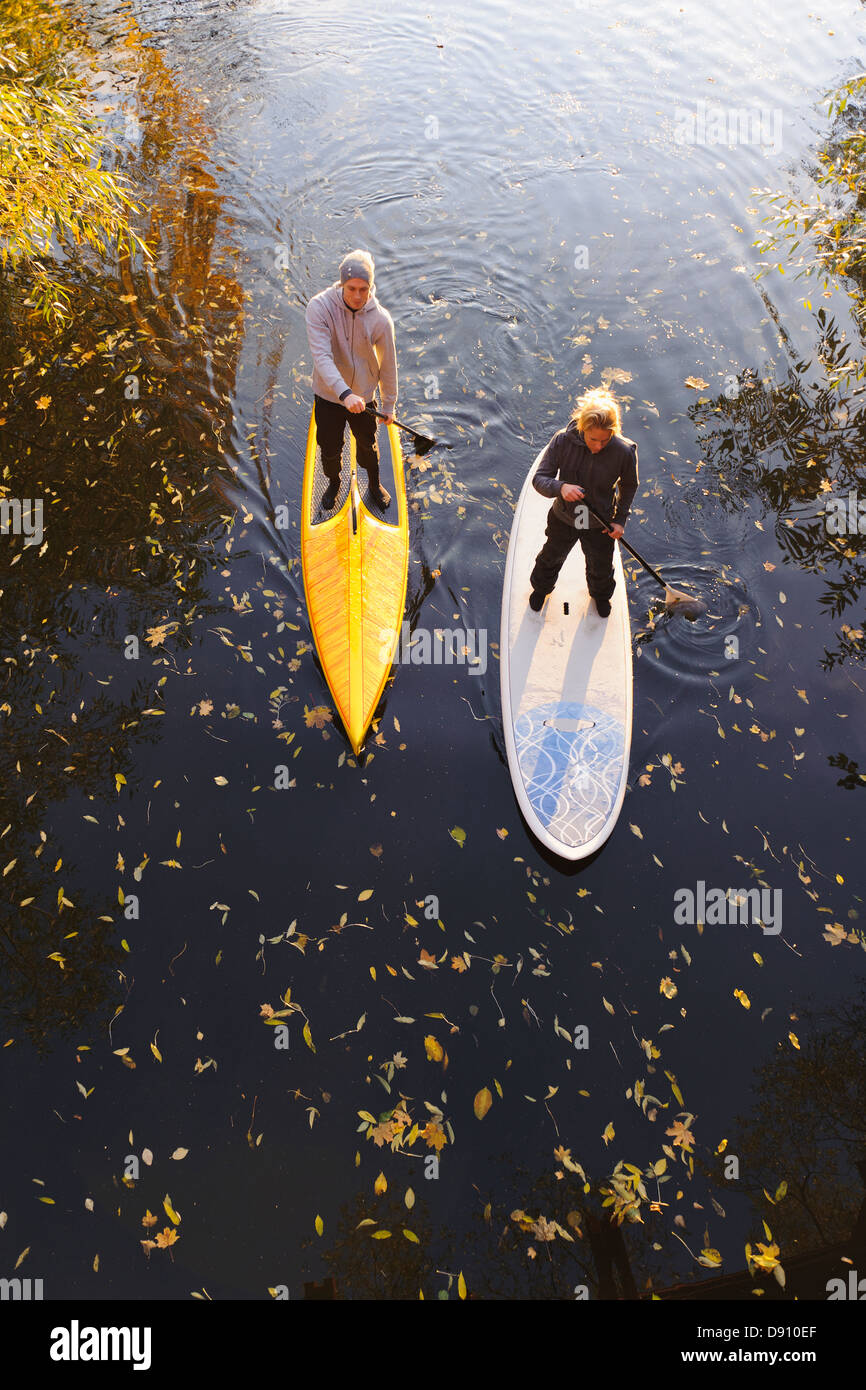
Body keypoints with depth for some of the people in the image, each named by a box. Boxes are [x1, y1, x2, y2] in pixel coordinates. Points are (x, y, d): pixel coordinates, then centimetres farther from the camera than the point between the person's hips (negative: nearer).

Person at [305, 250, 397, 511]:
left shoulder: (381, 319, -16)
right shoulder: (320, 307, -22)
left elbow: (388, 365, -3)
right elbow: (321, 356, -32)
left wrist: (389, 405, 6)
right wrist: (344, 393, -45)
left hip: (363, 397, 1)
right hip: (328, 397, -1)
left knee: (368, 445, 22)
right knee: (330, 450, 18)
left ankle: (375, 484, 52)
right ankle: (334, 482, 51)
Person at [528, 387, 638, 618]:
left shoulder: (624, 451, -25)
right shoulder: (563, 441, -27)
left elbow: (629, 486, -4)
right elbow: (539, 479, -23)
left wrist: (620, 519, -7)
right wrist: (560, 487, -44)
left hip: (600, 525, 0)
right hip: (563, 519, 0)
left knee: (601, 567, 26)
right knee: (551, 557, 27)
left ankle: (600, 594, 62)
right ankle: (541, 587, 62)